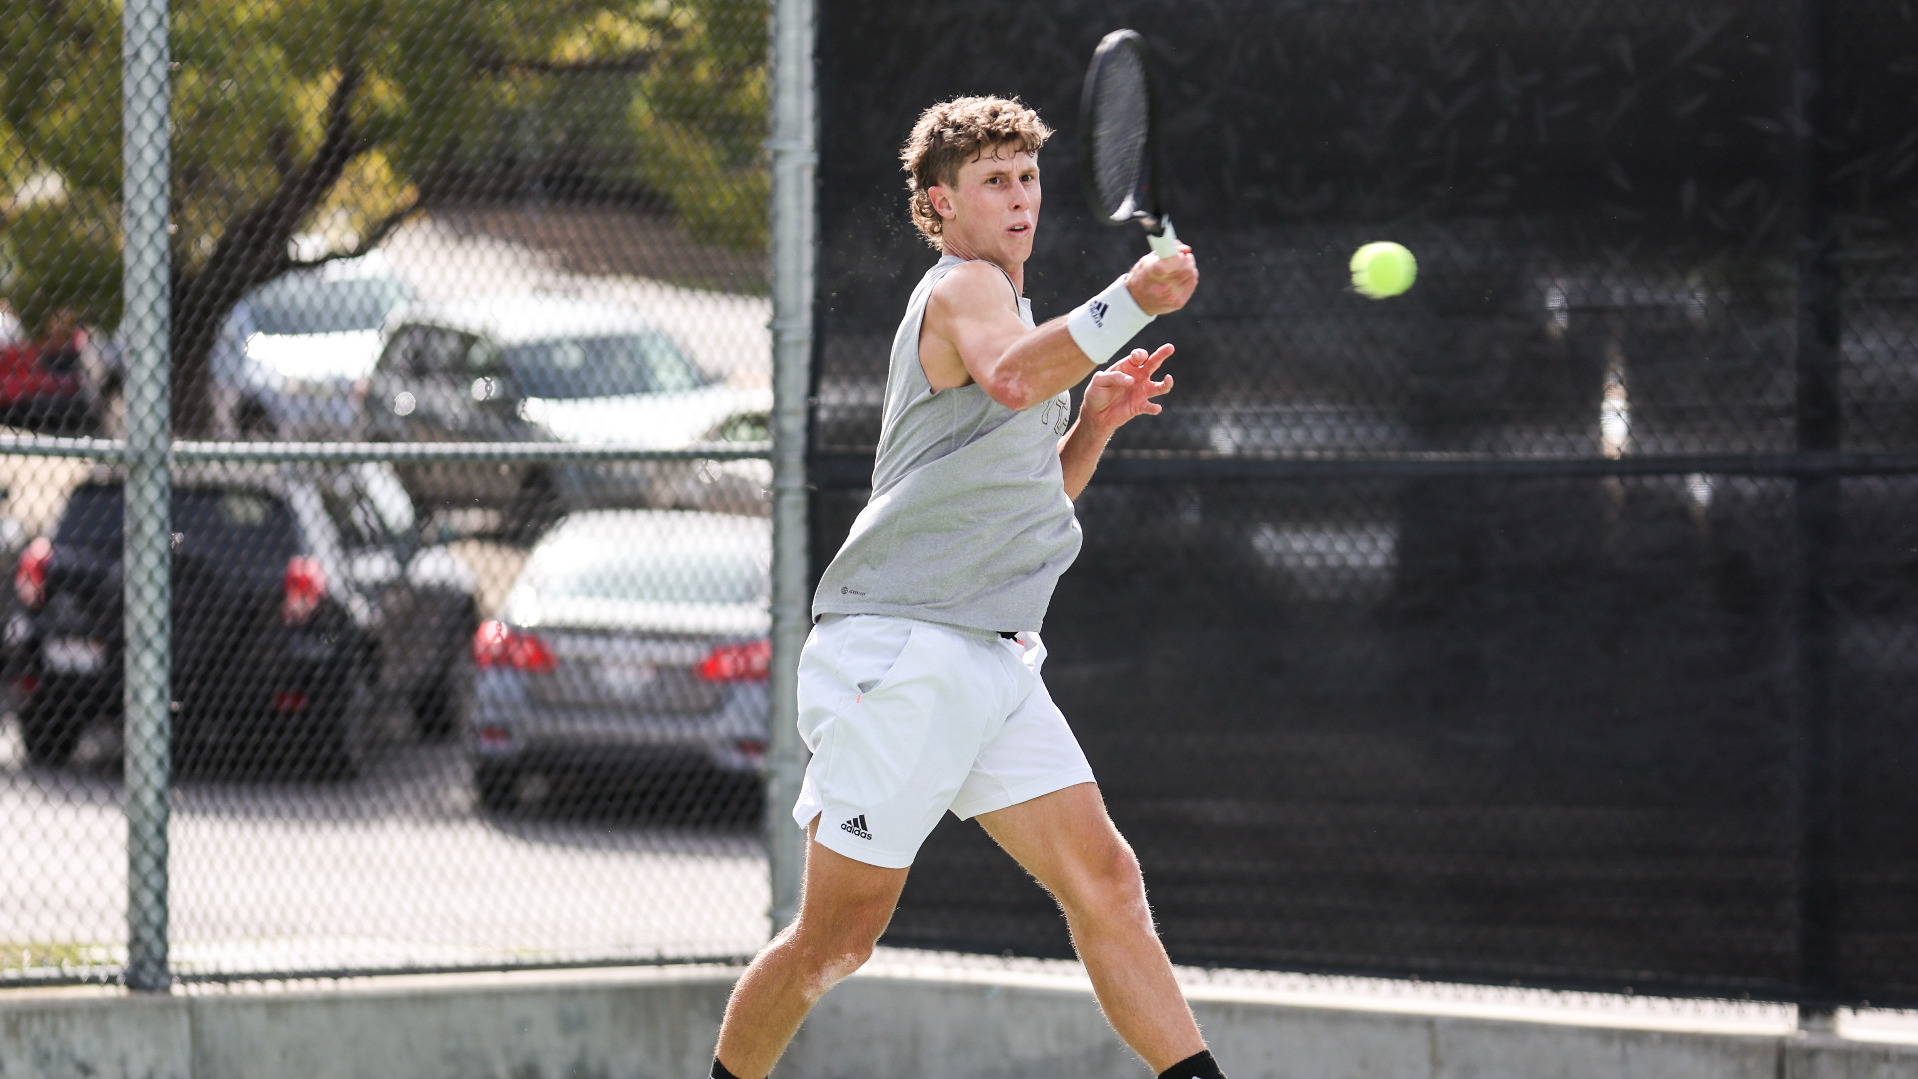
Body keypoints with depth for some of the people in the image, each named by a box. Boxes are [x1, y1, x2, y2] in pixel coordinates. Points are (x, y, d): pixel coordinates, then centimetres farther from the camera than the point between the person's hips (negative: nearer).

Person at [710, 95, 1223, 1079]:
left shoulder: (999, 301, 21)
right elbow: (1011, 378, -33)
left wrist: (1094, 422, 11)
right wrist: (1130, 301, -44)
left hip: (993, 666, 9)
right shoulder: (963, 288, -7)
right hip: (898, 655, -9)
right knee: (838, 939, -3)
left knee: (1105, 882, -7)